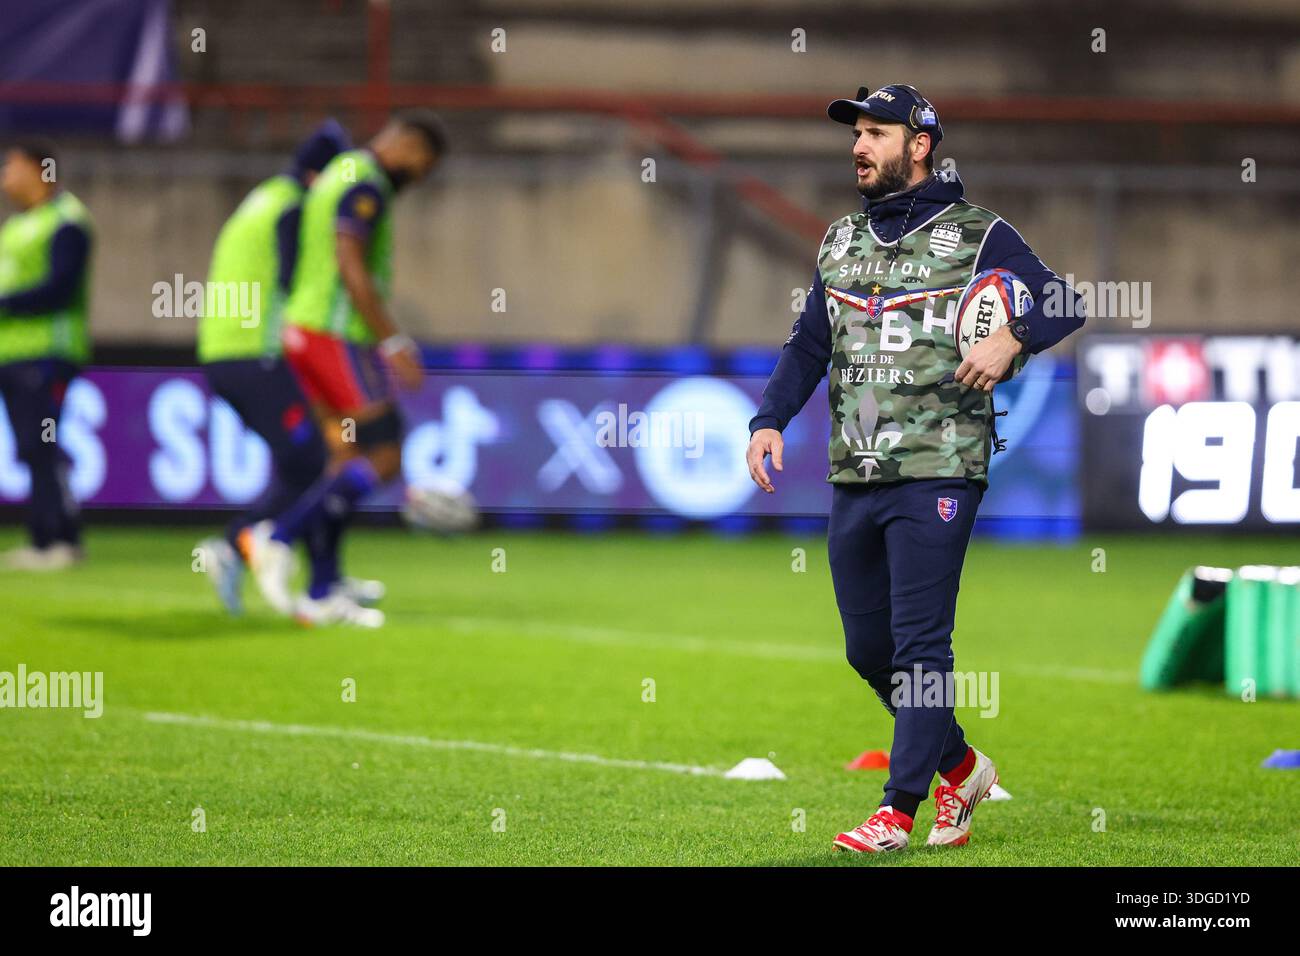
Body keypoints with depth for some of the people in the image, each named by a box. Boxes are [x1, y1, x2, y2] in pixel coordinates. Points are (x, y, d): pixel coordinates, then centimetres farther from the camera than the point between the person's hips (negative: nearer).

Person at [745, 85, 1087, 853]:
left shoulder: (976, 235, 0)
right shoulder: (842, 241, 17)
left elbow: (1067, 305, -2)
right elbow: (809, 347, 19)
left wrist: (1012, 339, -21)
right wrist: (770, 422, 4)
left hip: (936, 475, -6)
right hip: (854, 476, 6)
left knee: (920, 645, -8)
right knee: (868, 648, 9)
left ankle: (899, 810, -5)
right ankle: (961, 767, 28)